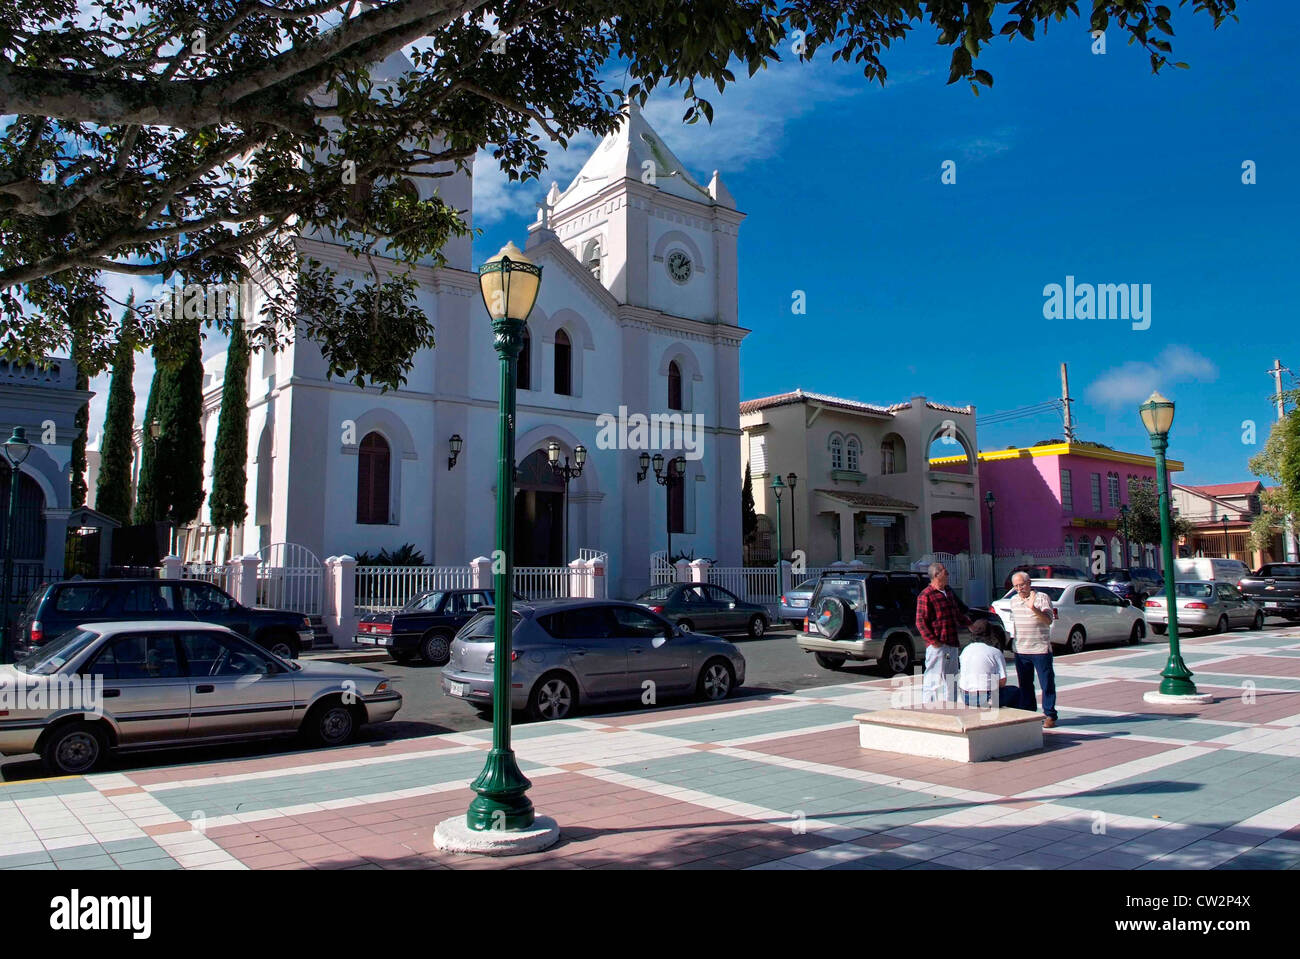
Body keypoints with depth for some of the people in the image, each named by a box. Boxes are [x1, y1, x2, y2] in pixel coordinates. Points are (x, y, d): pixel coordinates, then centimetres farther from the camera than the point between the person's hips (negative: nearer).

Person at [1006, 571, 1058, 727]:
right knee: (1024, 684, 11)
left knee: (1046, 683, 0)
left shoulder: (1042, 597, -7)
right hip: (1020, 650, 6)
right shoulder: (1014, 600, 12)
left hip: (1040, 649, -6)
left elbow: (1048, 620, -20)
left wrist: (1033, 608, -33)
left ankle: (1049, 715, 8)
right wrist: (1011, 628, 11)